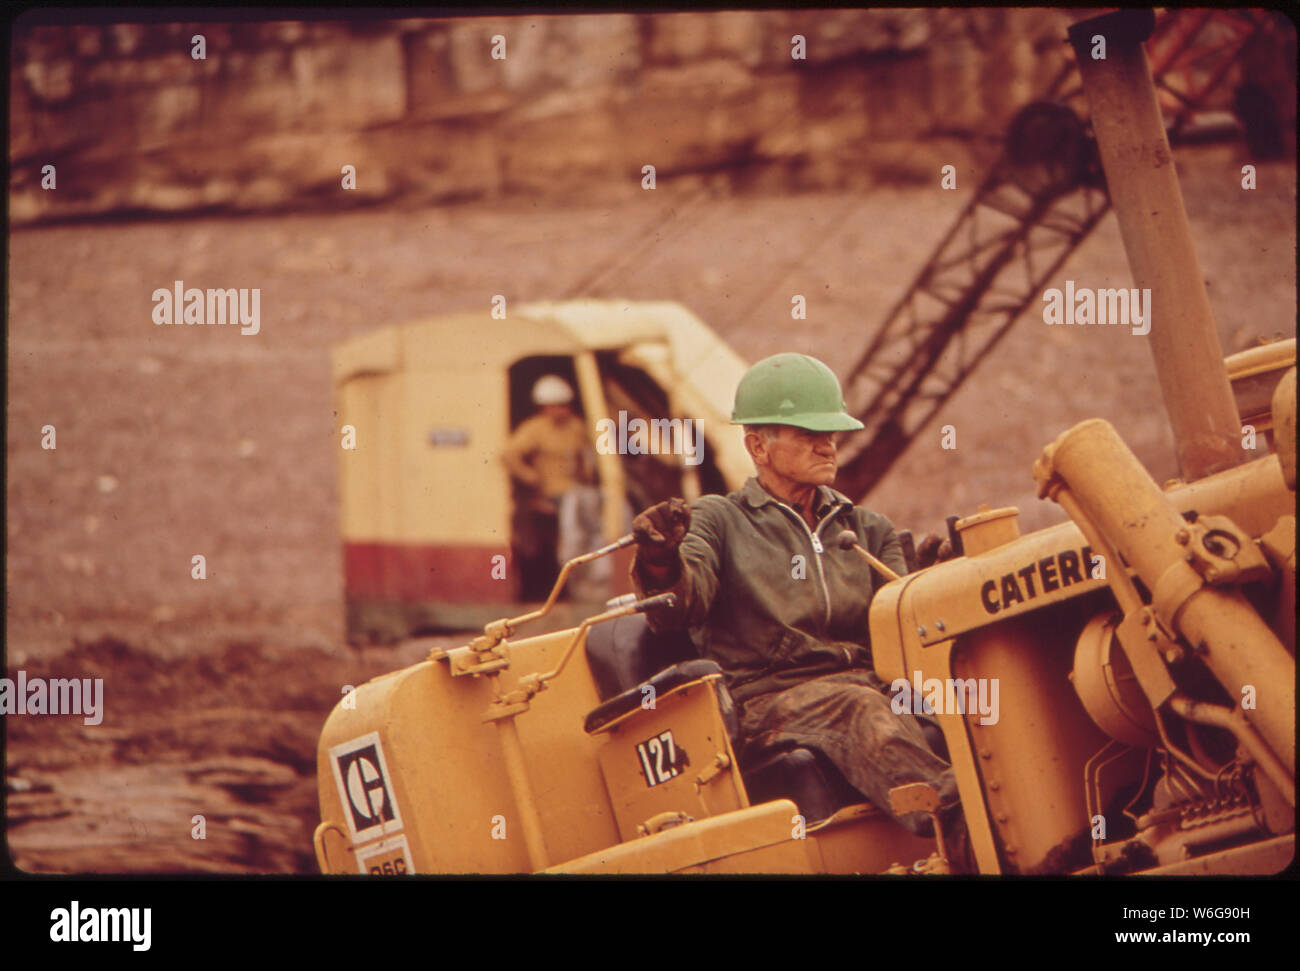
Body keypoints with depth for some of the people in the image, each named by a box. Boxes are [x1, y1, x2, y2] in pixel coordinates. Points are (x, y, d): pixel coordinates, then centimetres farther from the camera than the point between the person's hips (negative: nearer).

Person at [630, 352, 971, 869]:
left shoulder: (865, 529, 26)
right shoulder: (719, 521, 12)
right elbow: (674, 611, -6)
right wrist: (661, 563, -29)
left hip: (866, 682, 4)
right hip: (769, 697, -4)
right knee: (858, 711, -39)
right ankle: (958, 821, -66)